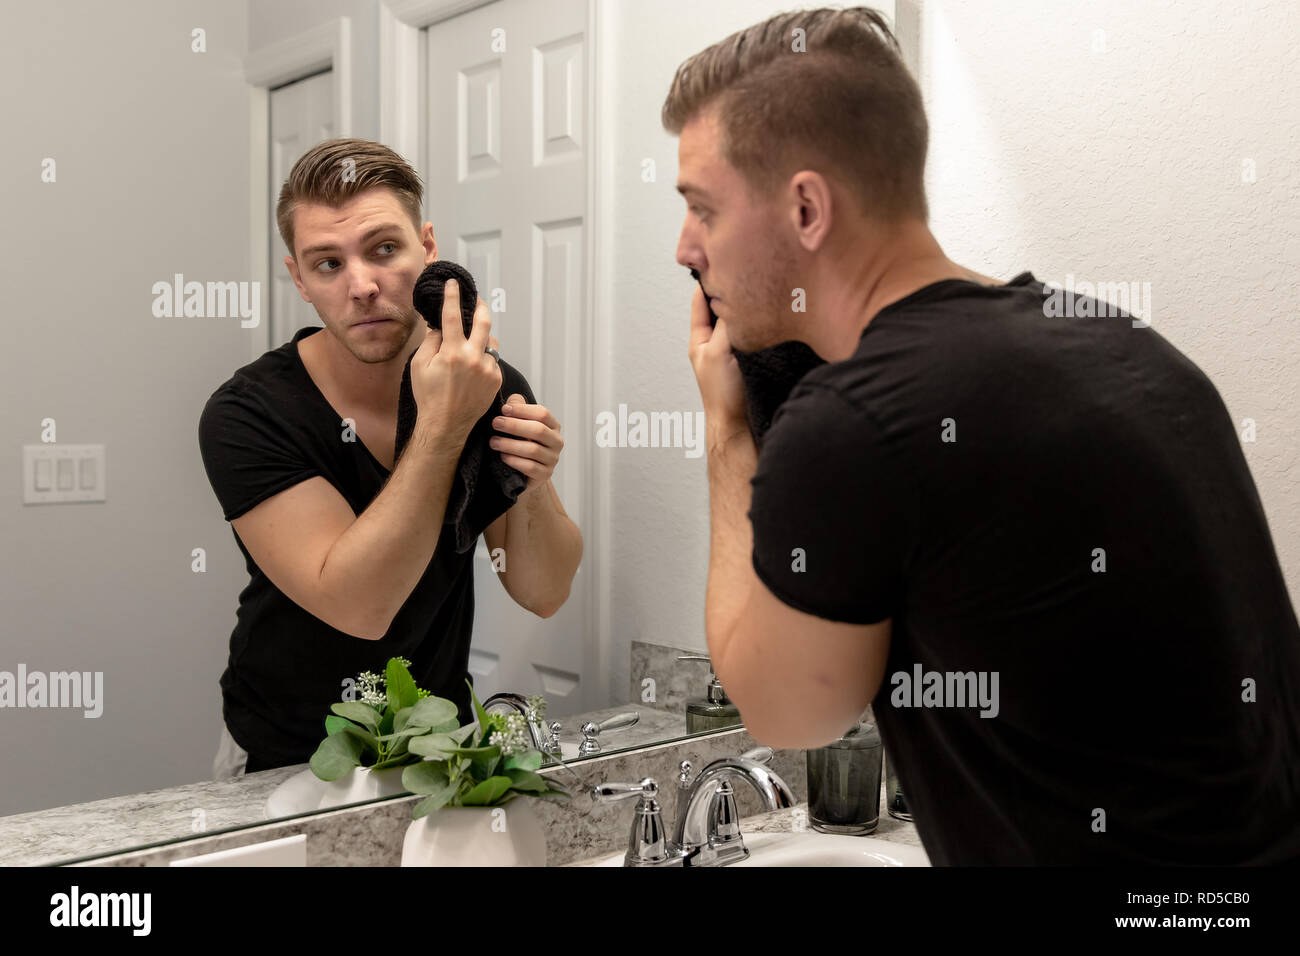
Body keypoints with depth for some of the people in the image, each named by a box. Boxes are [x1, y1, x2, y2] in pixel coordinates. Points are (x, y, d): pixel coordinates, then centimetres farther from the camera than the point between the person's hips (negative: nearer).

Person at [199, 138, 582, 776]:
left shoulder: (491, 388, -6)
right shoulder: (245, 416, -17)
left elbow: (543, 594, -3)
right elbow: (357, 607, -25)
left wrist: (531, 484, -22)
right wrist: (442, 427, -30)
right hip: (289, 764, -2)